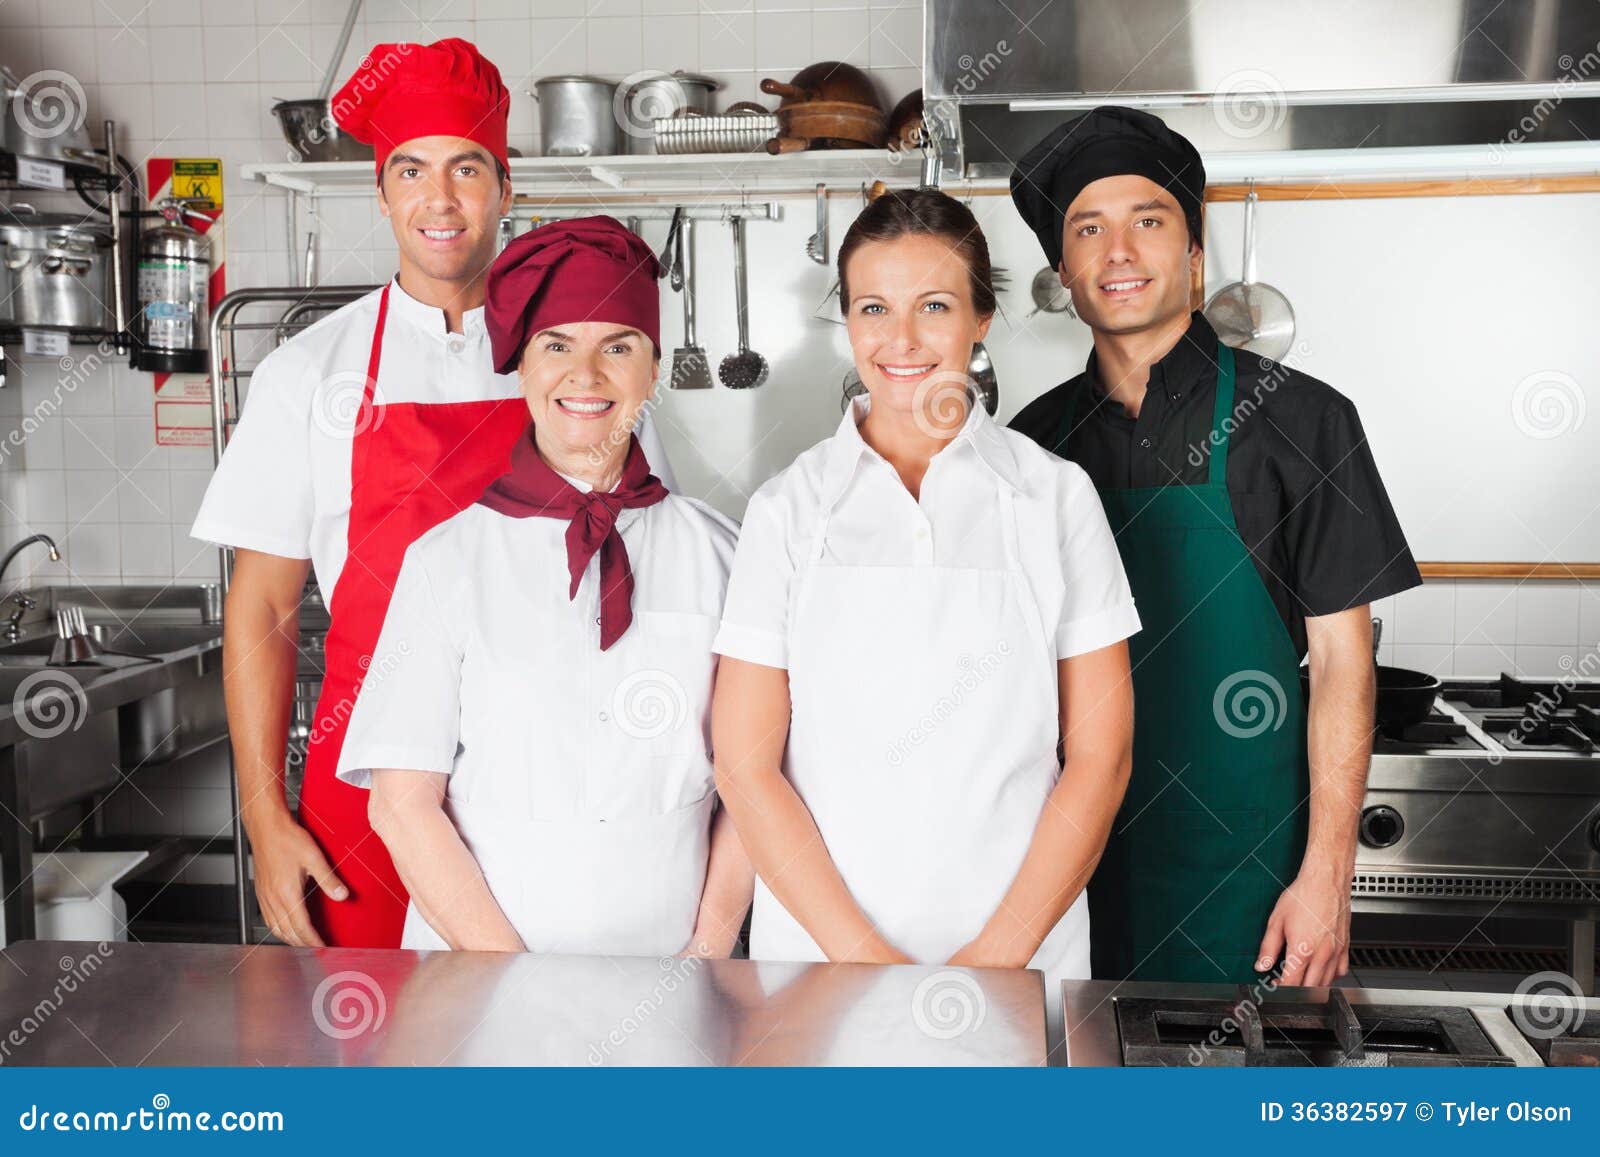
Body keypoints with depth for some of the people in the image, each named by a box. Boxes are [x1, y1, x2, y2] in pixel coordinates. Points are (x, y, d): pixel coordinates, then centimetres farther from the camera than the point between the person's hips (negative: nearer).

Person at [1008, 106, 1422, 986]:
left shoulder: (1297, 419, -5)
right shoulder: (1036, 439, 4)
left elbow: (1340, 657, -6)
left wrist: (1327, 874, -10)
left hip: (1241, 853, -2)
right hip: (1075, 850, 3)